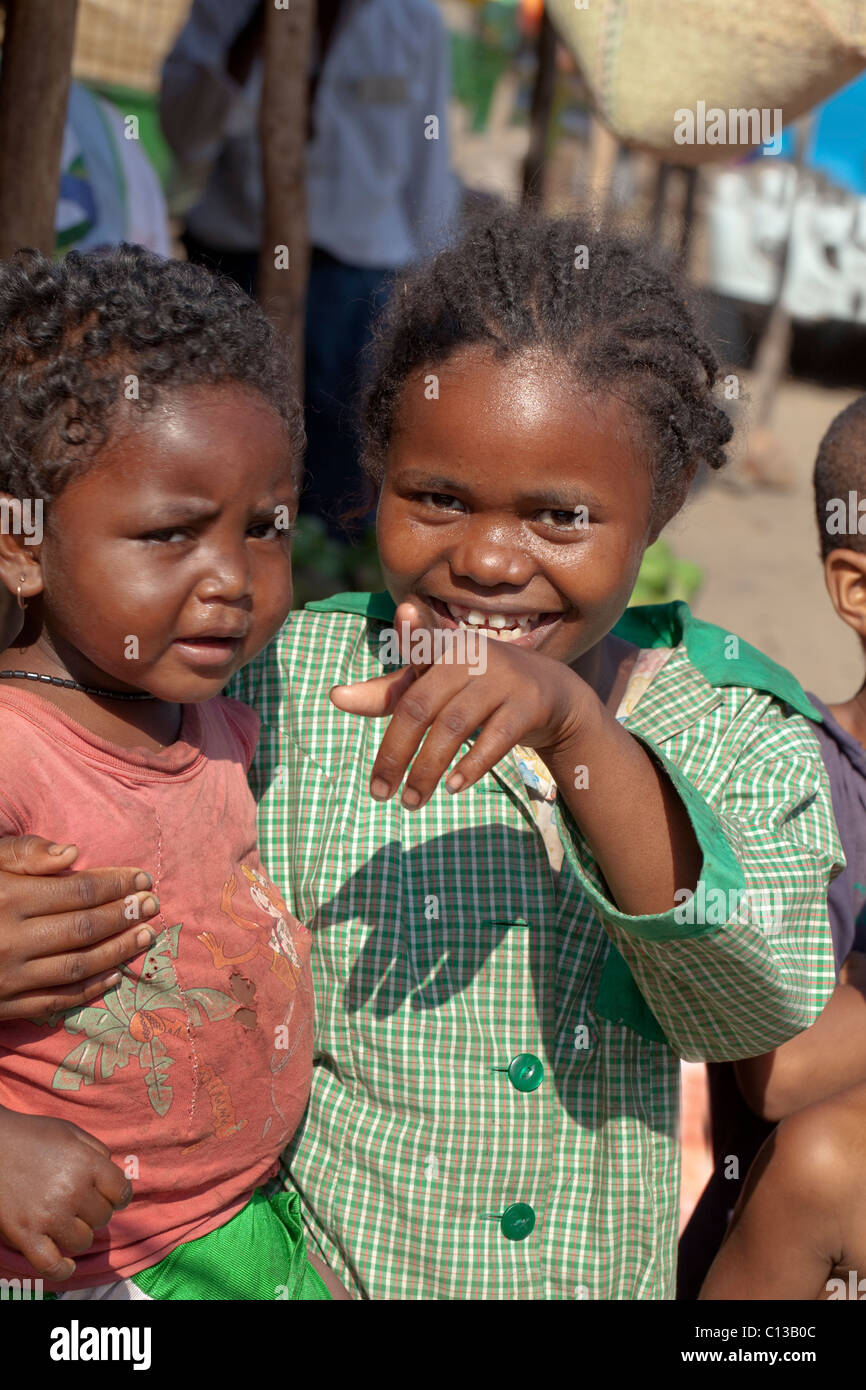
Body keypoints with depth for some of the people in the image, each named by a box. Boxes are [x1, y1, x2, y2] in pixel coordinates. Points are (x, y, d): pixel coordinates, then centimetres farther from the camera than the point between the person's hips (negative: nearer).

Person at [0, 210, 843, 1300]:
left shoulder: (733, 720, -10)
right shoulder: (281, 688, -14)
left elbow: (765, 1006, -25)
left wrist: (576, 730, -37)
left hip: (607, 1264, 2)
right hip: (305, 1264, -1)